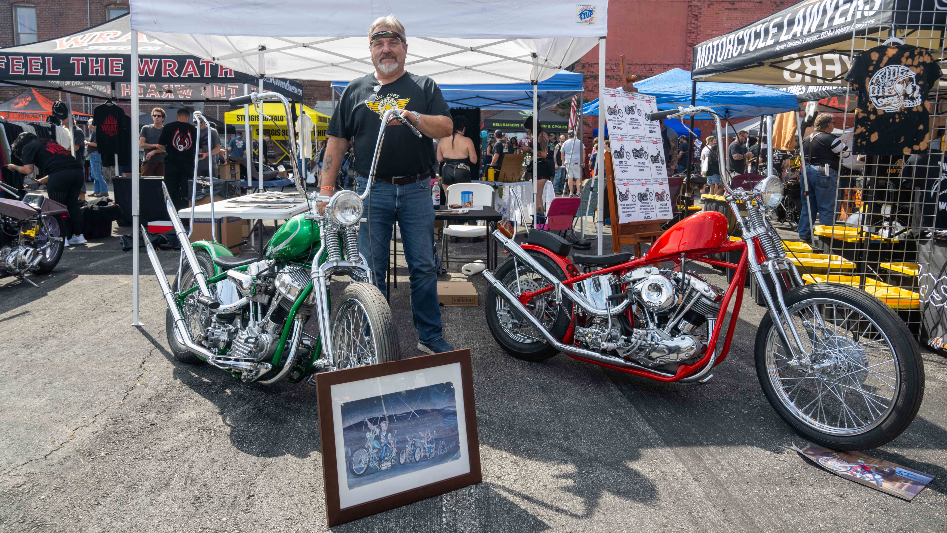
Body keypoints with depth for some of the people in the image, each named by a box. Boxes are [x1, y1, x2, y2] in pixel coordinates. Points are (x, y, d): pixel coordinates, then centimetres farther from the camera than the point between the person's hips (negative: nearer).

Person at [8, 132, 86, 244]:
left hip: (60, 175, -7)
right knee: (72, 204, 16)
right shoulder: (50, 142, 34)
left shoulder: (28, 147, 13)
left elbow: (28, 170, 4)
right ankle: (78, 235, 17)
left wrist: (14, 167, 23)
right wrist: (41, 181, 43)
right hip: (78, 171, 7)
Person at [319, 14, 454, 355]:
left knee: (423, 267, 3)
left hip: (416, 189, 0)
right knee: (371, 270, 3)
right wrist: (326, 189, 2)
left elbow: (446, 128, -4)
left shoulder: (424, 87, 10)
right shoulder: (356, 90, 13)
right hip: (372, 191, 1)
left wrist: (412, 117, -22)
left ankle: (430, 337, 14)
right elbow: (337, 142, 10)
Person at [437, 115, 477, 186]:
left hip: (447, 172, 3)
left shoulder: (442, 140, 0)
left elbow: (439, 159, 8)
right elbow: (474, 160, -6)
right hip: (462, 173, -3)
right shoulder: (467, 141, -9)